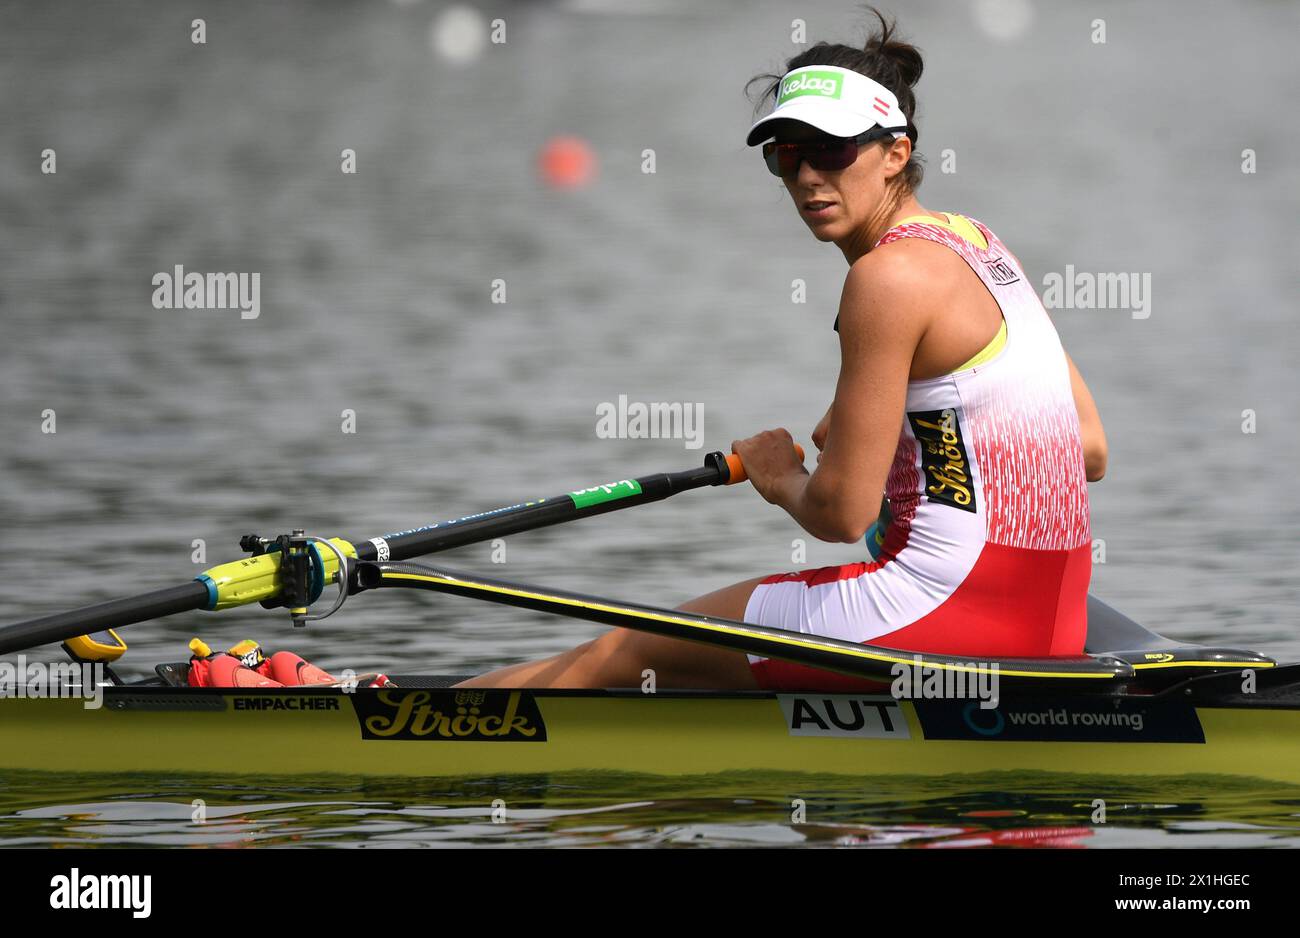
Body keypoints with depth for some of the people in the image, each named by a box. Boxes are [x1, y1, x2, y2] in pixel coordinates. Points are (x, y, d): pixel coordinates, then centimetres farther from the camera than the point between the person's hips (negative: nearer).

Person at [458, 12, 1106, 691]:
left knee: (624, 652, 6)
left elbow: (842, 513, -16)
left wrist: (782, 477, 7)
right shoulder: (974, 242, 13)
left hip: (957, 604, -9)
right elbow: (1090, 451, 16)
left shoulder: (891, 273, -15)